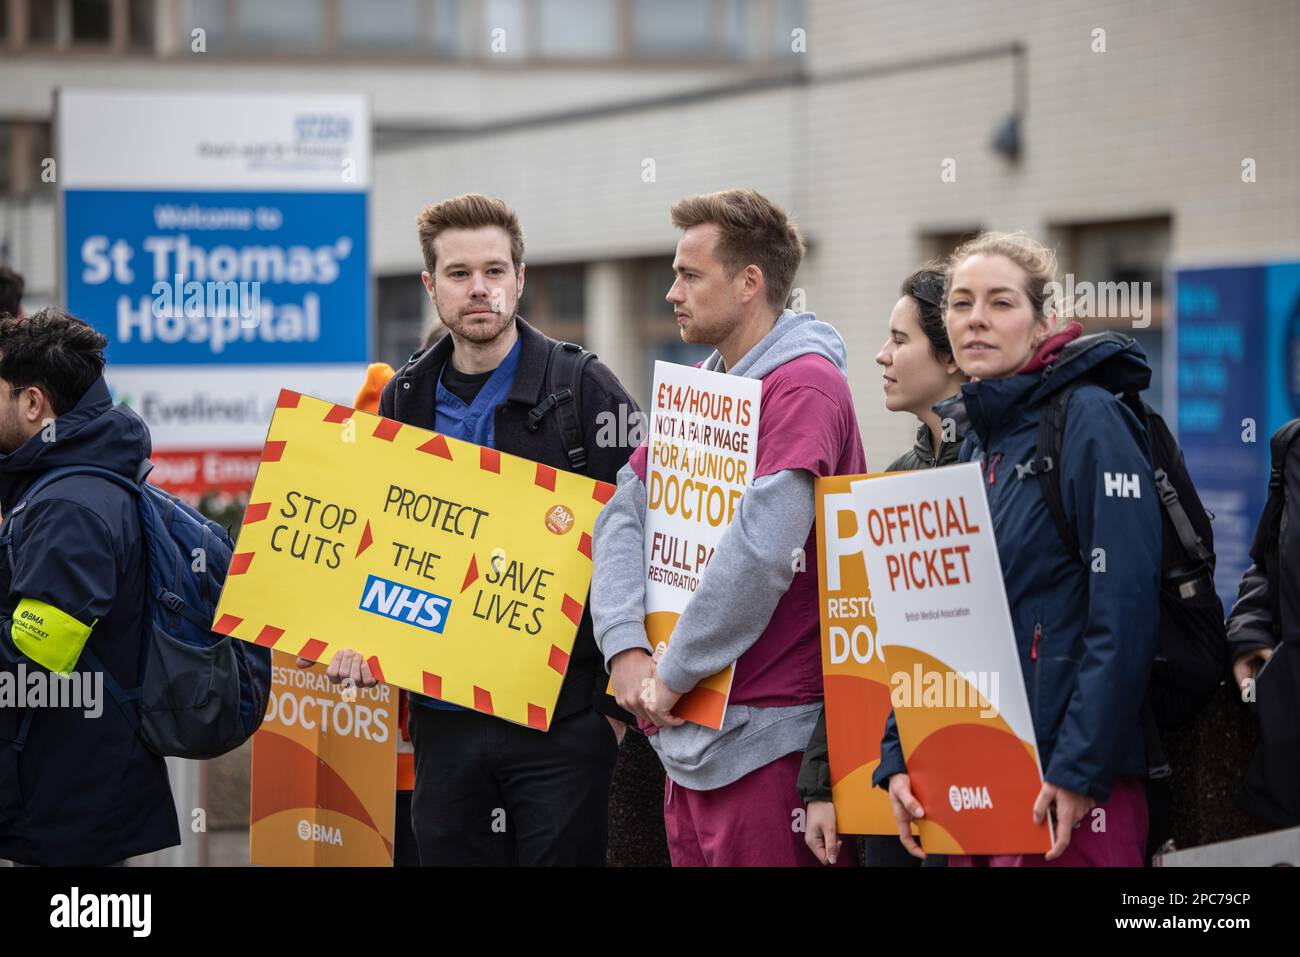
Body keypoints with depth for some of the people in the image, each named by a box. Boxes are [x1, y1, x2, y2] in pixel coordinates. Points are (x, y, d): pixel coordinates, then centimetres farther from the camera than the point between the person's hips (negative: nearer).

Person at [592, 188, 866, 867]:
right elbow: (624, 513, 9)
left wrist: (672, 675, -15)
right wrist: (626, 649, -7)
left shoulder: (803, 385, -13)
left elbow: (759, 550, -23)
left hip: (761, 741, -8)